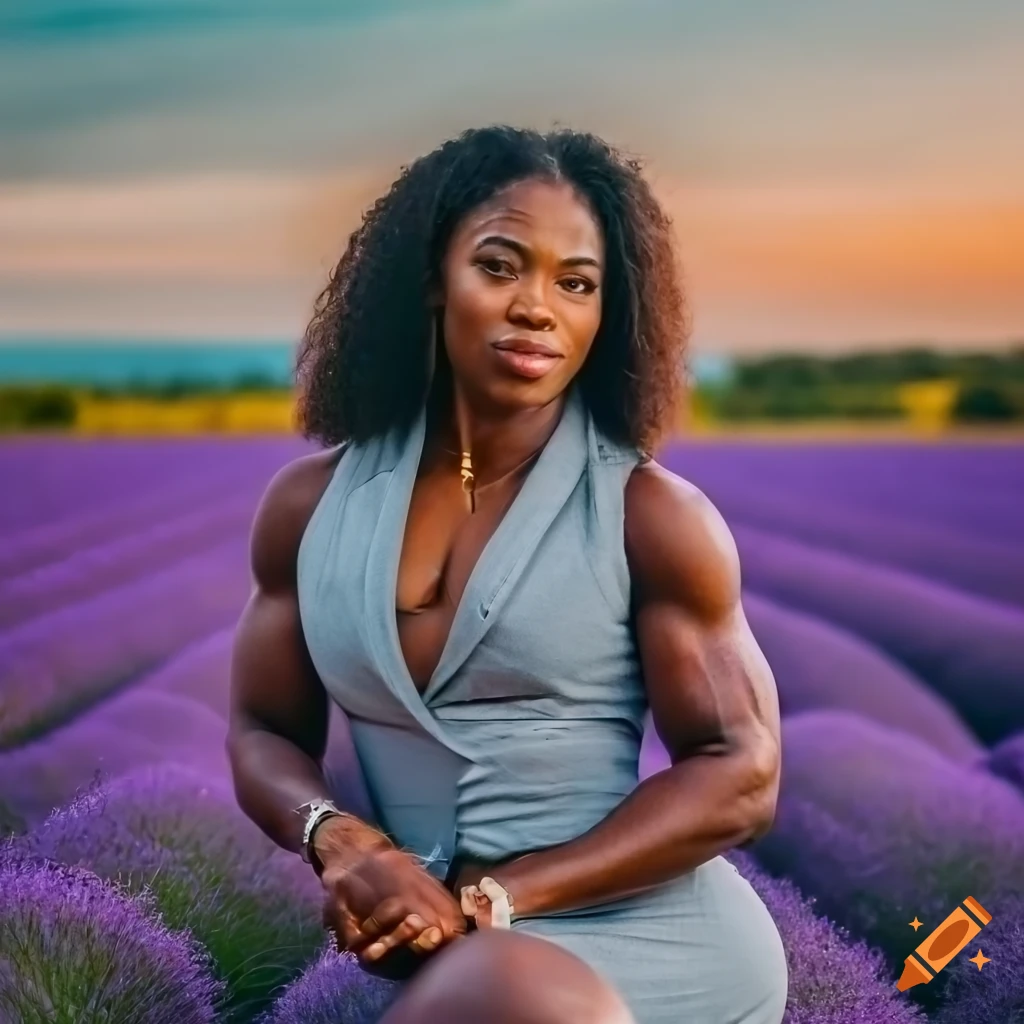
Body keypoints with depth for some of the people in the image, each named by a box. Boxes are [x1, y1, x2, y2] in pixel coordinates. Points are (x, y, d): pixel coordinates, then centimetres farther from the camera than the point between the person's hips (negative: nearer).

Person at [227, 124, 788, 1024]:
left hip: (648, 938, -4)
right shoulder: (311, 505, 5)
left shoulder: (651, 513, -6)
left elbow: (739, 778, -7)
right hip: (433, 944, 4)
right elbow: (264, 734, 12)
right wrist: (338, 838, -12)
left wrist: (492, 901, -15)